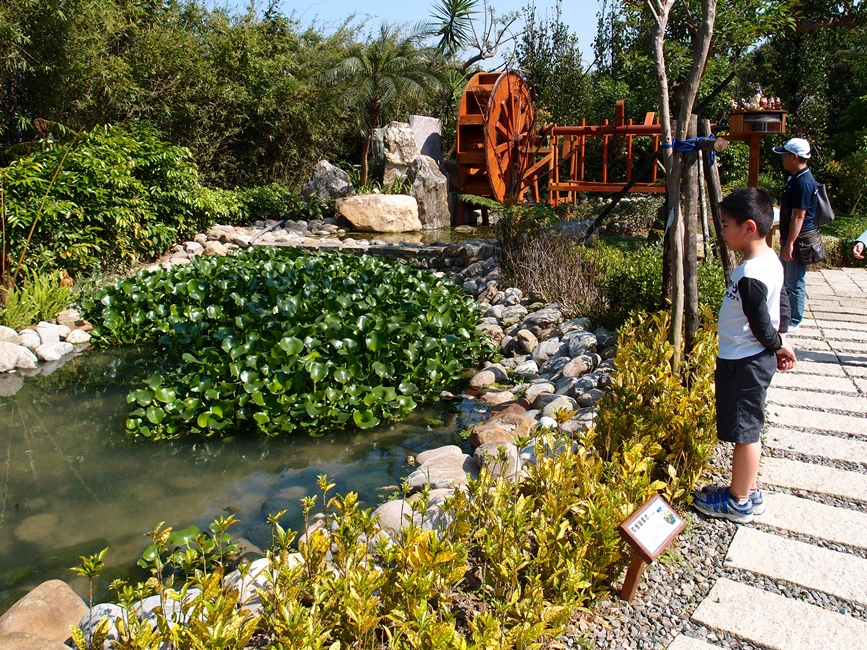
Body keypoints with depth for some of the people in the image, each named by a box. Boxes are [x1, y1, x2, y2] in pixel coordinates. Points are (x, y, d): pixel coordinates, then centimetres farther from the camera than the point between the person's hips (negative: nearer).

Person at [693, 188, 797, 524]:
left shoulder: (750, 275, -26)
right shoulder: (771, 260, 5)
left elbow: (760, 325, -21)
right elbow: (783, 302, 13)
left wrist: (778, 345, -3)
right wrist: (780, 341, 11)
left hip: (743, 363, -10)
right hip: (757, 359, 10)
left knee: (743, 432, 4)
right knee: (747, 429, 20)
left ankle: (739, 502, 19)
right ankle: (747, 491, 34)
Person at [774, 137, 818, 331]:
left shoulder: (803, 182, -22)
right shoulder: (796, 177, 10)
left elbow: (798, 217, -24)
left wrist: (789, 244, -24)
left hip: (799, 240, -10)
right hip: (791, 238, 10)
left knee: (795, 282, 0)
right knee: (785, 278, 20)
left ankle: (794, 322, 11)